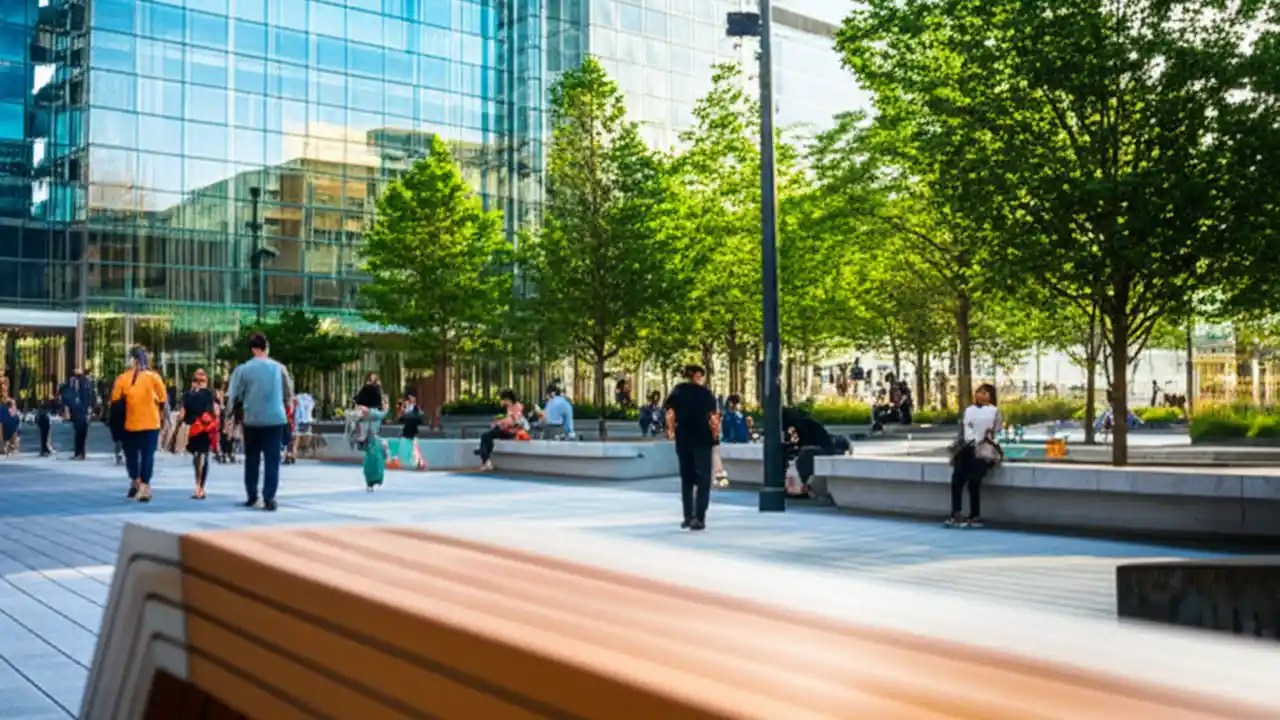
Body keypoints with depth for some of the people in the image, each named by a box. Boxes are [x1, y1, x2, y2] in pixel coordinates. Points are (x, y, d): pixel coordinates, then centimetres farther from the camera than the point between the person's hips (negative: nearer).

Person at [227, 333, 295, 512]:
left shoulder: (243, 369, -4)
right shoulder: (279, 368, -1)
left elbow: (234, 397, 0)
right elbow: (289, 395, 8)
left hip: (252, 420, 1)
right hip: (275, 418, 0)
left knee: (252, 459, 14)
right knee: (272, 459, 0)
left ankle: (252, 497, 19)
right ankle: (269, 499, -7)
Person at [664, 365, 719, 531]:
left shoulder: (677, 391, 4)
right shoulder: (705, 393, -4)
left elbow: (670, 413, -2)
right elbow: (713, 418, -10)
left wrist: (671, 431, 8)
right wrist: (715, 433, 2)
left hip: (683, 439, 3)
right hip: (702, 440, -3)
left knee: (686, 479, 15)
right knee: (703, 479, 2)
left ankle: (688, 517, 17)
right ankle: (698, 518, -8)